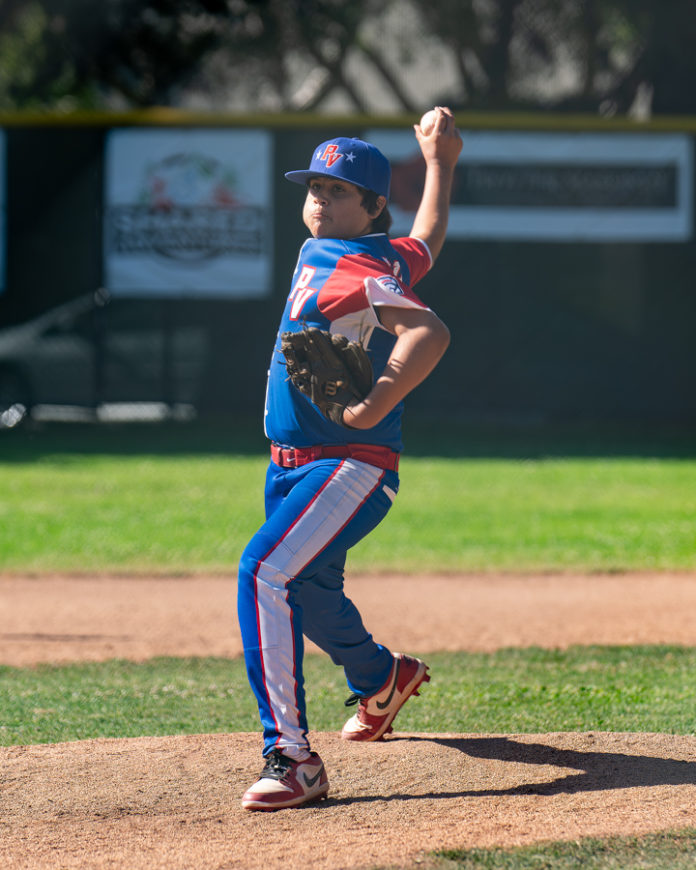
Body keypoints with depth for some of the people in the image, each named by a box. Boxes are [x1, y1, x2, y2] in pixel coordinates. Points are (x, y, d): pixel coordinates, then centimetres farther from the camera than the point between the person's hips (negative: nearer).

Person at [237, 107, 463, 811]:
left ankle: (292, 758, -30)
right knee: (306, 590, 29)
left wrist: (376, 405, -42)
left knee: (265, 572, -29)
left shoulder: (356, 270, -19)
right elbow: (427, 243, 28)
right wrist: (438, 166, 40)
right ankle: (381, 679, 60)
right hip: (291, 464, 11)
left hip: (352, 467, -11)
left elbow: (430, 332, -33)